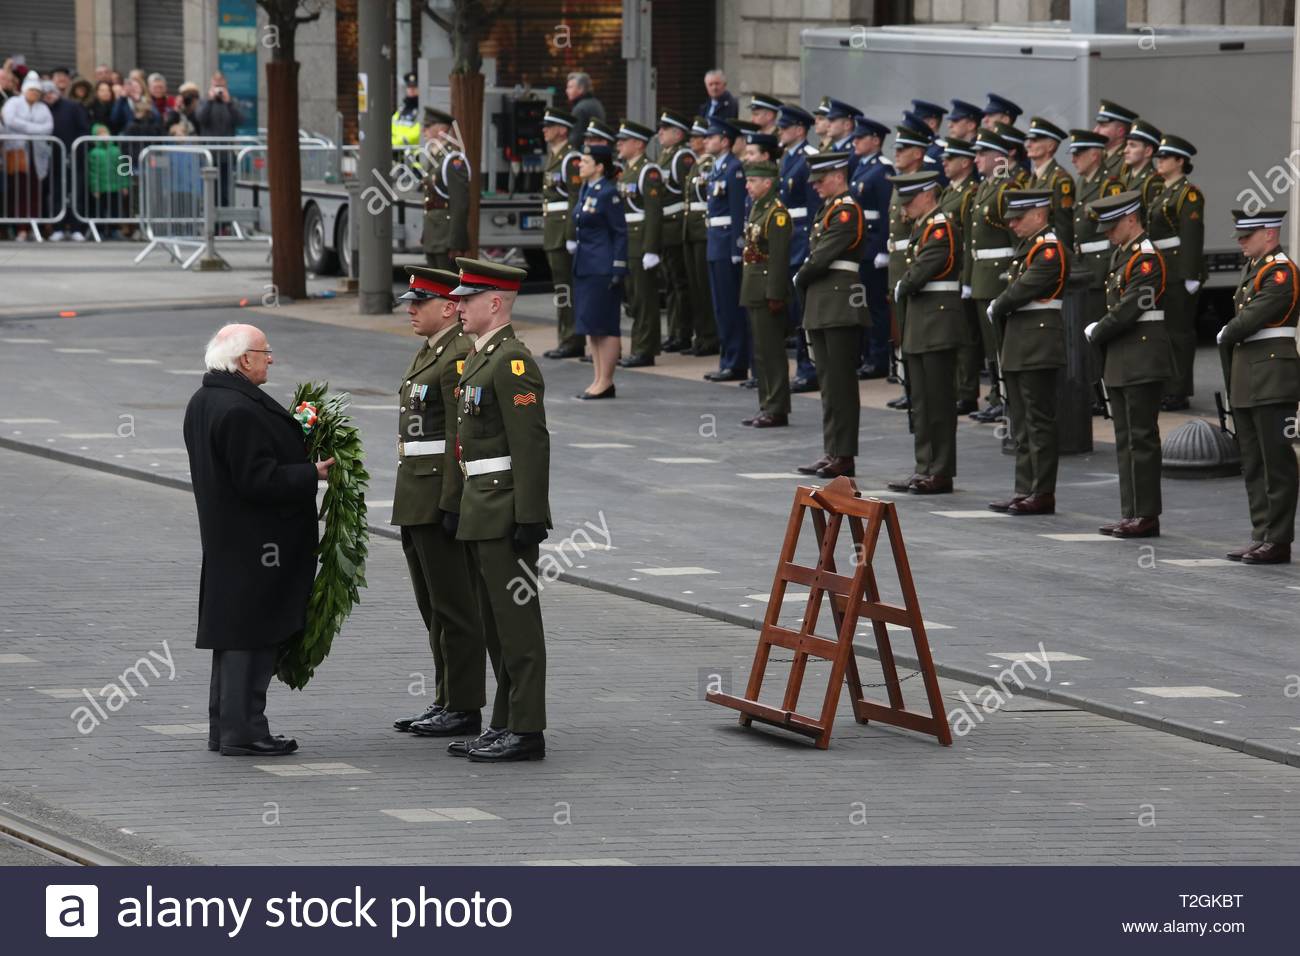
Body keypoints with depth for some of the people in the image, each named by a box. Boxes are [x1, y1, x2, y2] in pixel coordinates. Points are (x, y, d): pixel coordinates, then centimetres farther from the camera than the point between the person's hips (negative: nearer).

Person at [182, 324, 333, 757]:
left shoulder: (202, 403, 10)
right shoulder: (239, 411, -23)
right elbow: (260, 480, -24)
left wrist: (302, 461, 16)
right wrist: (313, 473, -14)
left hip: (224, 538, 10)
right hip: (254, 542, -10)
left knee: (232, 633, 16)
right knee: (253, 638, -5)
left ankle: (224, 728, 21)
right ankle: (243, 731, -3)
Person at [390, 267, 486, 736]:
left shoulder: (461, 358, -15)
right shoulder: (428, 354, 17)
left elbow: (461, 438, -20)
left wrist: (452, 505, -23)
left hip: (441, 500, -10)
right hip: (417, 503, 10)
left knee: (455, 607, -5)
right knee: (434, 607, 14)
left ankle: (464, 709, -1)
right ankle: (445, 701, 21)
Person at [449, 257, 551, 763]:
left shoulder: (512, 362, -15)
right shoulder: (479, 359, 16)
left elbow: (532, 443, -20)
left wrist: (530, 518, -23)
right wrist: (461, 508, 20)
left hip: (506, 511, -10)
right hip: (483, 513, 10)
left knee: (517, 622, -6)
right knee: (496, 625, 14)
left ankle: (526, 731, -3)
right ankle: (506, 724, 20)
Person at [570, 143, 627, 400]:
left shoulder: (608, 193, -13)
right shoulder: (585, 191, 12)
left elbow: (620, 232, -13)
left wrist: (618, 270, -17)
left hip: (603, 269, -9)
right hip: (585, 267, 9)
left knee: (604, 325, -5)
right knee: (591, 326, 11)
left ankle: (606, 382, -1)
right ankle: (598, 380, 16)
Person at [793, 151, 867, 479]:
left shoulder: (847, 212, -11)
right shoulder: (829, 210, 18)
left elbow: (824, 256, -17)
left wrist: (800, 278, -3)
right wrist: (805, 281, 2)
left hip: (840, 307, -10)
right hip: (821, 309, 10)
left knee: (841, 384, -7)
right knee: (829, 382, 11)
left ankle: (843, 456, -5)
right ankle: (832, 452, 15)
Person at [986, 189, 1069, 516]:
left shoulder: (1050, 249, -14)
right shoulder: (1029, 245, 17)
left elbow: (1024, 289, -19)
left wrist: (997, 308, -5)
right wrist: (1000, 308, 0)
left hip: (1039, 346, -10)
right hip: (1020, 347, 10)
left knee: (1039, 421, -6)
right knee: (1022, 424, 12)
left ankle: (1043, 495, -3)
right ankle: (1025, 491, 17)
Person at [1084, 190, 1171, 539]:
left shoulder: (1146, 258, -15)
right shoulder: (1121, 255, 15)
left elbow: (1129, 309, -20)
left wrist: (1096, 333, -8)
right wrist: (1100, 331, 1)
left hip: (1142, 359, -10)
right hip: (1120, 360, 10)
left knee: (1141, 438, -7)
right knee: (1126, 439, 11)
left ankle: (1146, 516, -4)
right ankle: (1132, 514, 16)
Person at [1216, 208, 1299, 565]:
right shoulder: (1253, 268, 17)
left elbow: (1253, 318, -19)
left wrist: (1226, 335, -2)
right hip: (1247, 378, 10)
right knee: (1253, 464, 11)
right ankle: (1262, 536, 16)